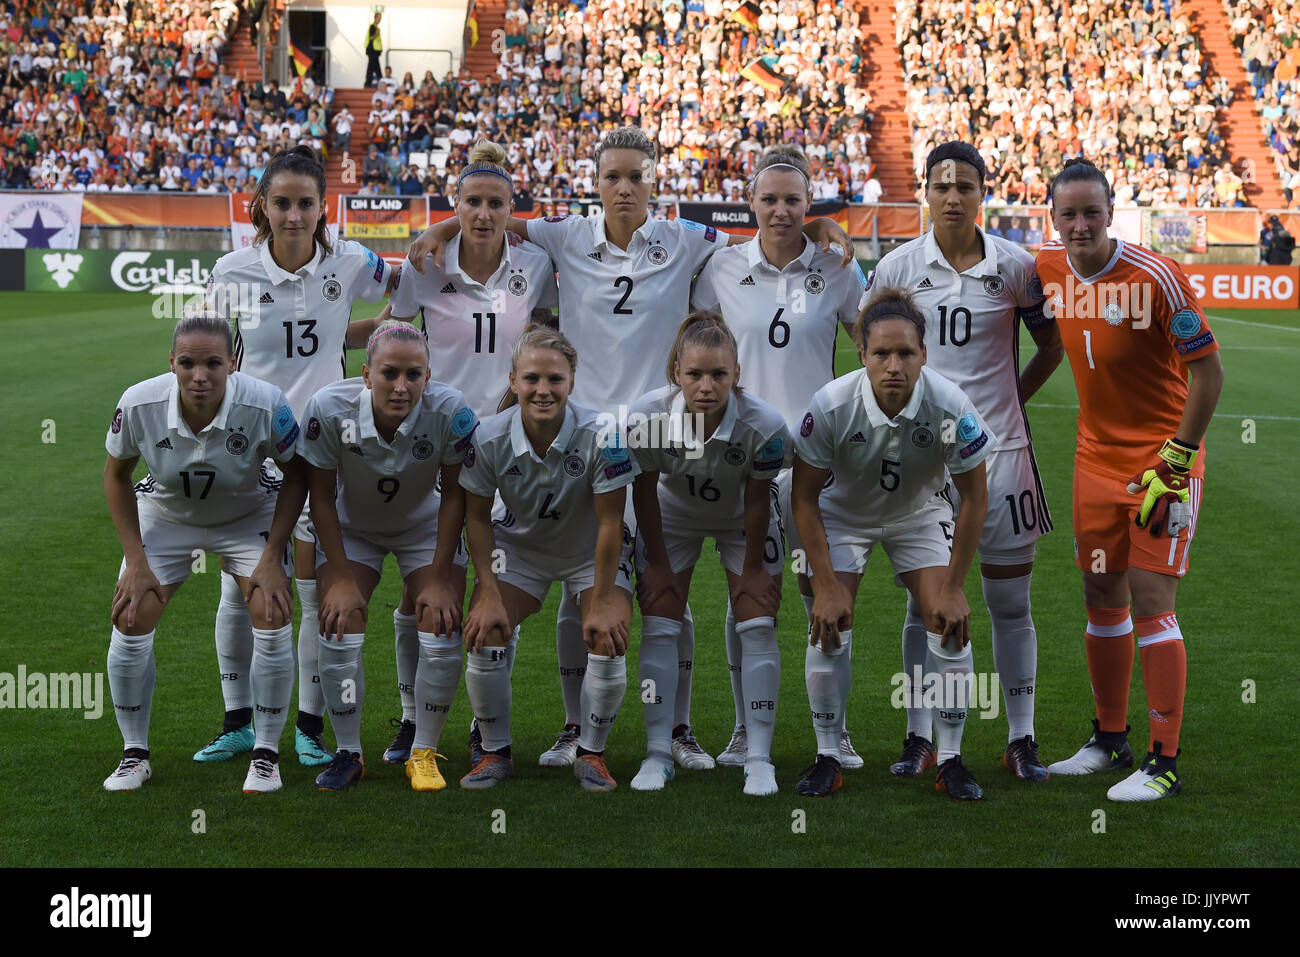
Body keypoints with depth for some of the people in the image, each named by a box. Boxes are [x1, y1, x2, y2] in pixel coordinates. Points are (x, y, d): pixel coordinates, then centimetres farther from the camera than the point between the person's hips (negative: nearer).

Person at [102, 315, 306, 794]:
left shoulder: (266, 404, -31)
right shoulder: (139, 404, -28)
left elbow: (296, 475, -13)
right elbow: (116, 473, -7)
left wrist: (271, 559, -16)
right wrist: (135, 561, -10)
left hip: (249, 517, -1)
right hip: (163, 516, 1)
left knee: (273, 621, -16)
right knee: (130, 623, -10)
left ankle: (265, 754, 2)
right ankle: (134, 753, 9)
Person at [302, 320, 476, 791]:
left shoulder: (450, 412, -32)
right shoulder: (329, 408, -31)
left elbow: (453, 494, -17)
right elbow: (320, 494, -16)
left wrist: (440, 578, -15)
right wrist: (340, 577, -15)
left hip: (425, 528, 0)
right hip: (352, 528, 0)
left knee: (443, 635, -11)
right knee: (339, 630, -12)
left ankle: (424, 752, 9)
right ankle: (348, 753, 7)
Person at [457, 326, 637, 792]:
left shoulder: (601, 437, -30)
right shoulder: (489, 438, -24)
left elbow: (609, 523, -20)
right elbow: (477, 517, -10)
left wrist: (601, 601, -18)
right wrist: (489, 594, -14)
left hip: (590, 552, -1)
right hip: (520, 546, 2)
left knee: (608, 641, -19)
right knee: (484, 636, -15)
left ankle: (591, 754, 5)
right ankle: (496, 753, 8)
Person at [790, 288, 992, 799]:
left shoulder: (950, 406, -30)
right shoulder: (831, 405, -31)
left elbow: (974, 497, -15)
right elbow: (804, 496, -18)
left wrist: (953, 586, -14)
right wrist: (826, 585, -19)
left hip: (919, 514, 1)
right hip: (841, 513, -1)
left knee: (950, 624, -11)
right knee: (828, 625, -12)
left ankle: (950, 760, 3)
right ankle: (827, 758, 3)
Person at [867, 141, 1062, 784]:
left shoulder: (1016, 267, -1)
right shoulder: (897, 267, 0)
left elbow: (1052, 346, 12)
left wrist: (1010, 397, 5)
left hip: (1000, 448, 0)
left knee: (1010, 605, 5)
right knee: (925, 602, 6)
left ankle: (1021, 739, 15)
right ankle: (920, 737, 16)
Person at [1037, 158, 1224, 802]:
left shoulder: (1157, 278, -19)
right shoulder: (1047, 270, -2)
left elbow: (1207, 371, -15)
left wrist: (1174, 462, -17)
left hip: (1163, 454, -6)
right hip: (1096, 454, 6)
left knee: (1150, 599, -9)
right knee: (1101, 596, 12)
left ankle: (1163, 763, -3)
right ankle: (1109, 741, 26)